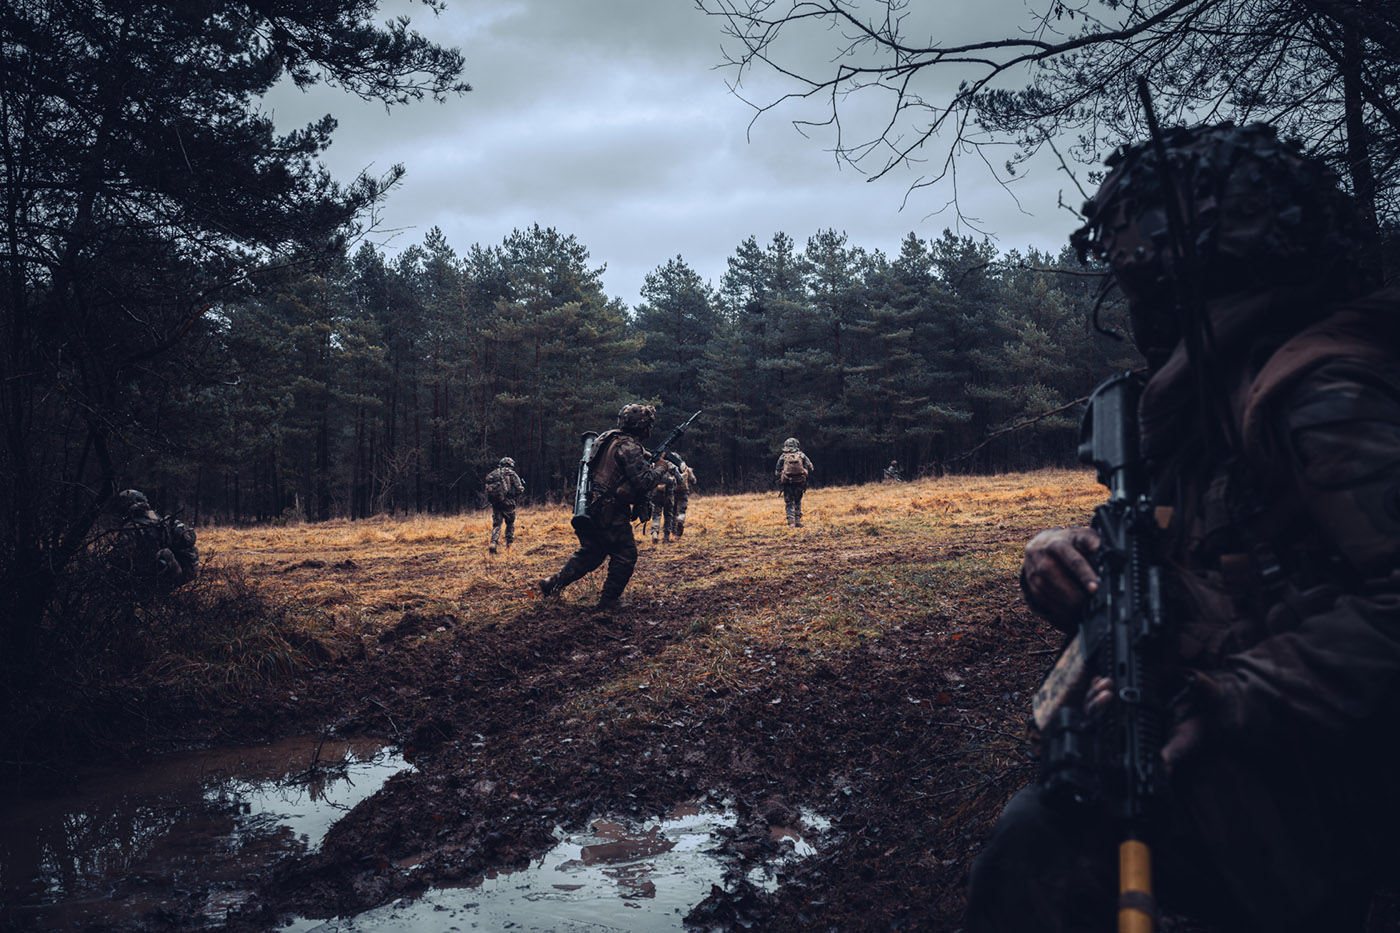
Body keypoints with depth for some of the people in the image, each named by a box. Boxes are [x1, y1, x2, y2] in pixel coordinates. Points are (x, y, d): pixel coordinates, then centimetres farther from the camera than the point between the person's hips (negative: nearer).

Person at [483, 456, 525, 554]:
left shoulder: (491, 474, 14)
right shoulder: (511, 474, 0)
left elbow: (487, 490, 12)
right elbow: (519, 490, -6)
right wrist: (522, 487, 16)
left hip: (495, 504, 3)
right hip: (508, 503, -3)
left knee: (496, 524, 5)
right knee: (510, 524, 16)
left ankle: (493, 543, -16)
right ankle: (509, 544, 15)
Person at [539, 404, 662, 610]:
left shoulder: (608, 439, 13)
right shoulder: (629, 447, -16)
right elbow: (642, 482, -22)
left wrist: (647, 463, 18)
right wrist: (656, 471, -2)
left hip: (592, 507, 9)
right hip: (610, 512, -9)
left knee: (591, 553, 20)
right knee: (625, 555, 5)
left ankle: (553, 584, 18)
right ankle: (609, 599, 9)